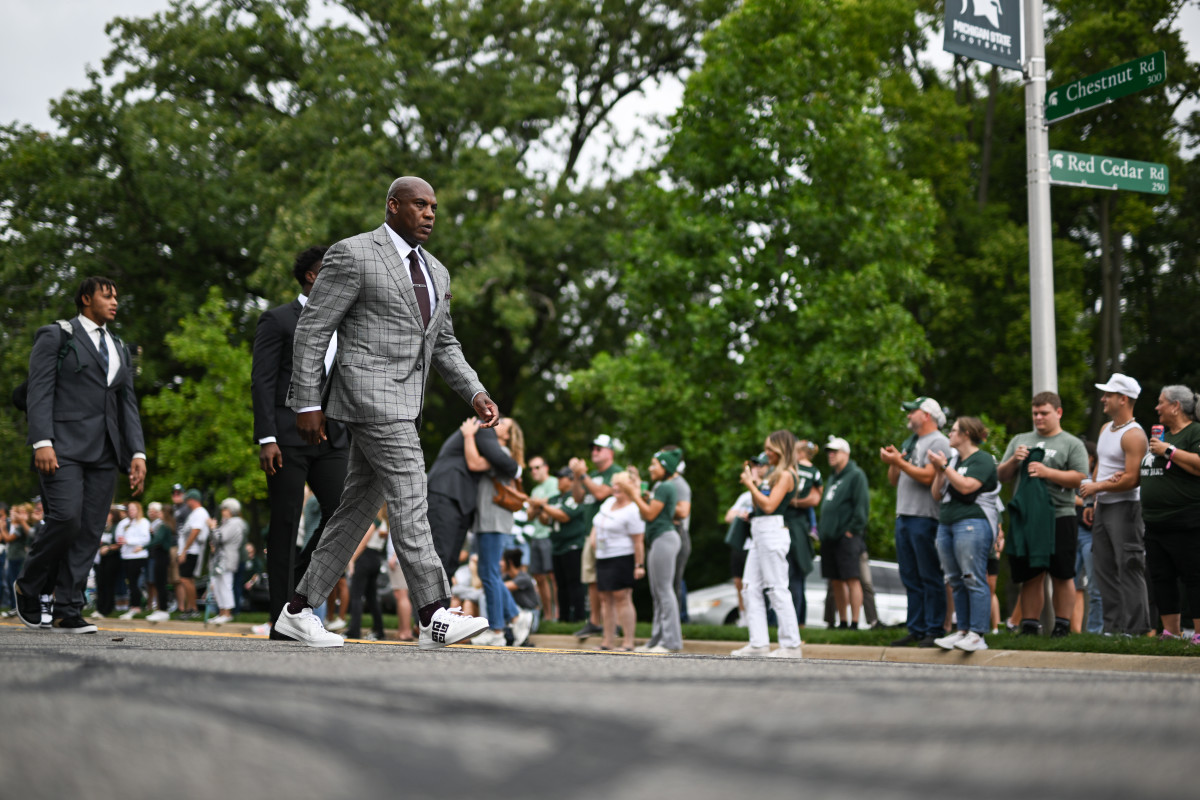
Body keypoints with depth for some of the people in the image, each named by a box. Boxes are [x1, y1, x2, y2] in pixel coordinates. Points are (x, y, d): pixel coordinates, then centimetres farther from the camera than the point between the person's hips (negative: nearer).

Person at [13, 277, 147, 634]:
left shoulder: (119, 350, 23)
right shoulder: (55, 336, 5)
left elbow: (128, 404, 17)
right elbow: (39, 391, -5)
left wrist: (138, 453, 4)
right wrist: (42, 442, -17)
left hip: (104, 453, 6)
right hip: (63, 448, -6)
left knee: (89, 532, -3)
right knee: (65, 519, -19)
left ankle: (67, 611, -1)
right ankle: (29, 587, 4)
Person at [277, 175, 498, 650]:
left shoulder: (435, 273, 19)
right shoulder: (352, 255, -6)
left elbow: (444, 344, 23)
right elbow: (312, 330, -7)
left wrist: (476, 393, 7)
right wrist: (308, 403, -11)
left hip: (403, 405, 9)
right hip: (369, 393, -9)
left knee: (358, 508, 9)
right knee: (408, 499, -16)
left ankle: (299, 610, 16)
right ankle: (434, 618, -19)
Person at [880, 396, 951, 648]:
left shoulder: (938, 442, -5)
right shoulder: (909, 443, 22)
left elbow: (927, 476, -18)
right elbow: (894, 481, 21)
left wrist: (899, 462, -12)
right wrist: (892, 463, 3)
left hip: (925, 518, -9)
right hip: (903, 516, 9)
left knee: (929, 578, -7)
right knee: (910, 578, 8)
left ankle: (934, 631, -6)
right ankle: (916, 630, 12)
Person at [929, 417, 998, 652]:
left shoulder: (982, 459, -3)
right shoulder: (953, 460, 23)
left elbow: (966, 486, -17)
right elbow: (936, 494, 20)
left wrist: (945, 466, -10)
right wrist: (939, 472, 5)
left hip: (971, 524, -9)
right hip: (946, 524, 9)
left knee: (974, 580, -11)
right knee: (956, 582, 6)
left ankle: (978, 635, -14)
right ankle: (962, 631, 8)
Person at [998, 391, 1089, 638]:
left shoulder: (1072, 444, 4)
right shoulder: (1020, 441, 18)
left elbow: (1079, 478, -7)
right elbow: (1002, 476, 16)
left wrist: (1047, 472, -15)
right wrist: (1012, 461, -3)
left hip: (1059, 518, -4)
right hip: (1026, 518, 4)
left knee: (1062, 576, -2)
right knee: (1030, 576, 5)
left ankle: (1062, 624, 5)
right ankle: (1030, 625, 9)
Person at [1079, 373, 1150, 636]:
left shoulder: (1133, 435, -14)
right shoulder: (1105, 429, 15)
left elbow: (1131, 479, -21)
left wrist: (1097, 487, -13)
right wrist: (1093, 503, 16)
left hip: (1125, 507, -9)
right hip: (1103, 507, 9)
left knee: (1129, 569, -8)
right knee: (1104, 568, 10)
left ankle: (1135, 627, -6)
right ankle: (1113, 625, 15)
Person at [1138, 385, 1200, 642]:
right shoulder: (1161, 434, 20)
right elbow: (1148, 474, 30)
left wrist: (1169, 451, -19)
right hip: (1156, 525, 9)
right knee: (1161, 579, 9)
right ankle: (1170, 632, 15)